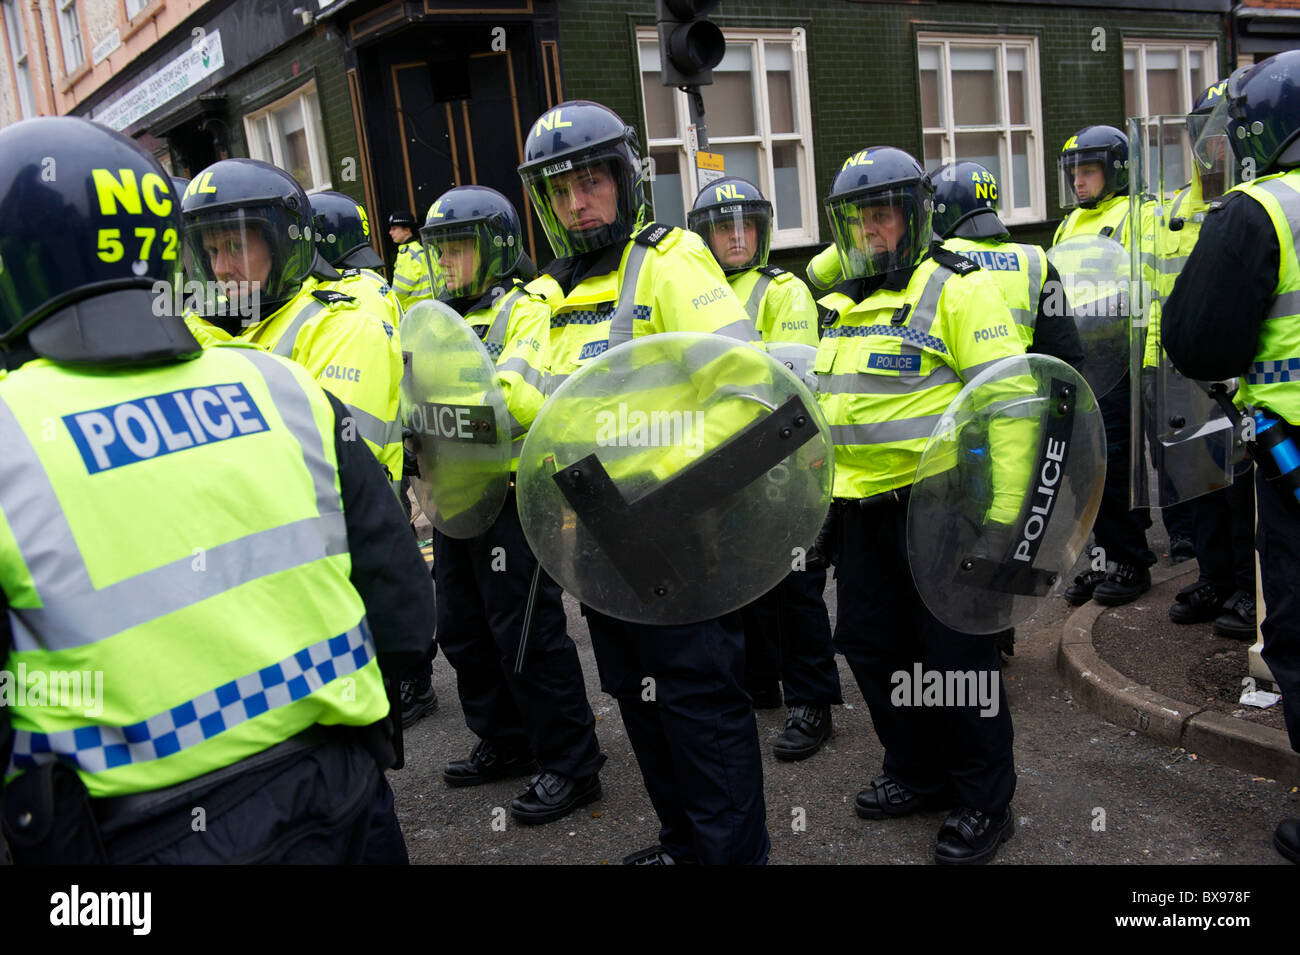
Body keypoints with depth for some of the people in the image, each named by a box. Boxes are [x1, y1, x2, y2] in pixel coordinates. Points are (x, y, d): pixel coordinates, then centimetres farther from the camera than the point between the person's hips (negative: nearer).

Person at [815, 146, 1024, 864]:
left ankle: (983, 802, 19)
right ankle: (916, 773, 34)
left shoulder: (955, 288, -9)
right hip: (861, 509, 8)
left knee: (955, 655, 1)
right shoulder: (838, 306, 14)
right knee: (872, 646, 15)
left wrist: (1001, 505, -19)